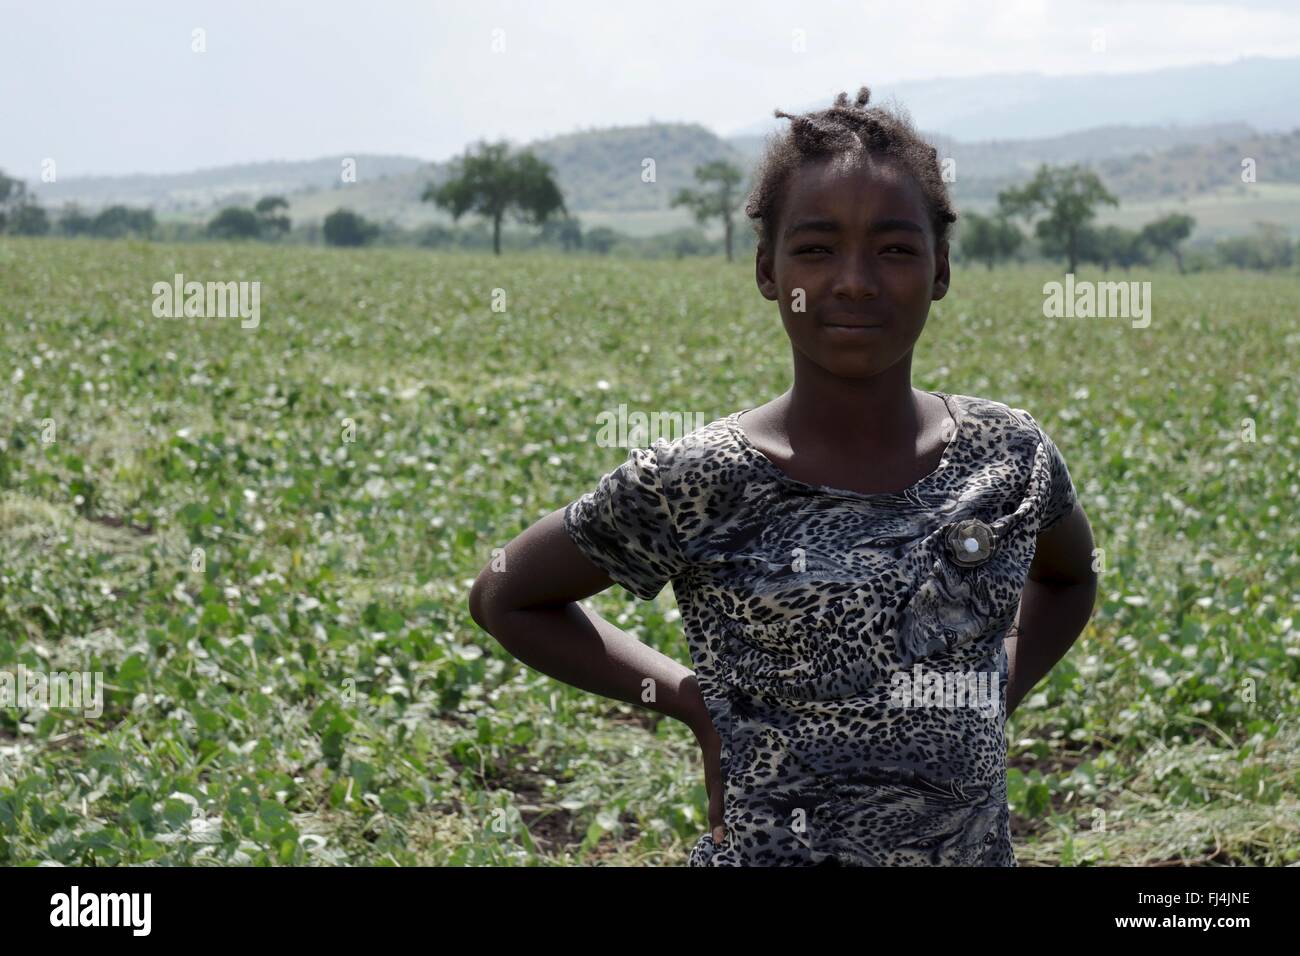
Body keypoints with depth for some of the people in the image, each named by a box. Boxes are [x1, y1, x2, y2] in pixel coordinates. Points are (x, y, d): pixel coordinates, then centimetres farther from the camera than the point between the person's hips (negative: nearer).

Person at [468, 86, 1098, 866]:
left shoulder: (1010, 455, -4)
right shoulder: (694, 485, -14)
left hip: (980, 851, 4)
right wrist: (692, 702, -7)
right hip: (769, 850, -3)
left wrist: (1001, 691, 1)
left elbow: (1069, 580, 18)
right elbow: (506, 599, 0)